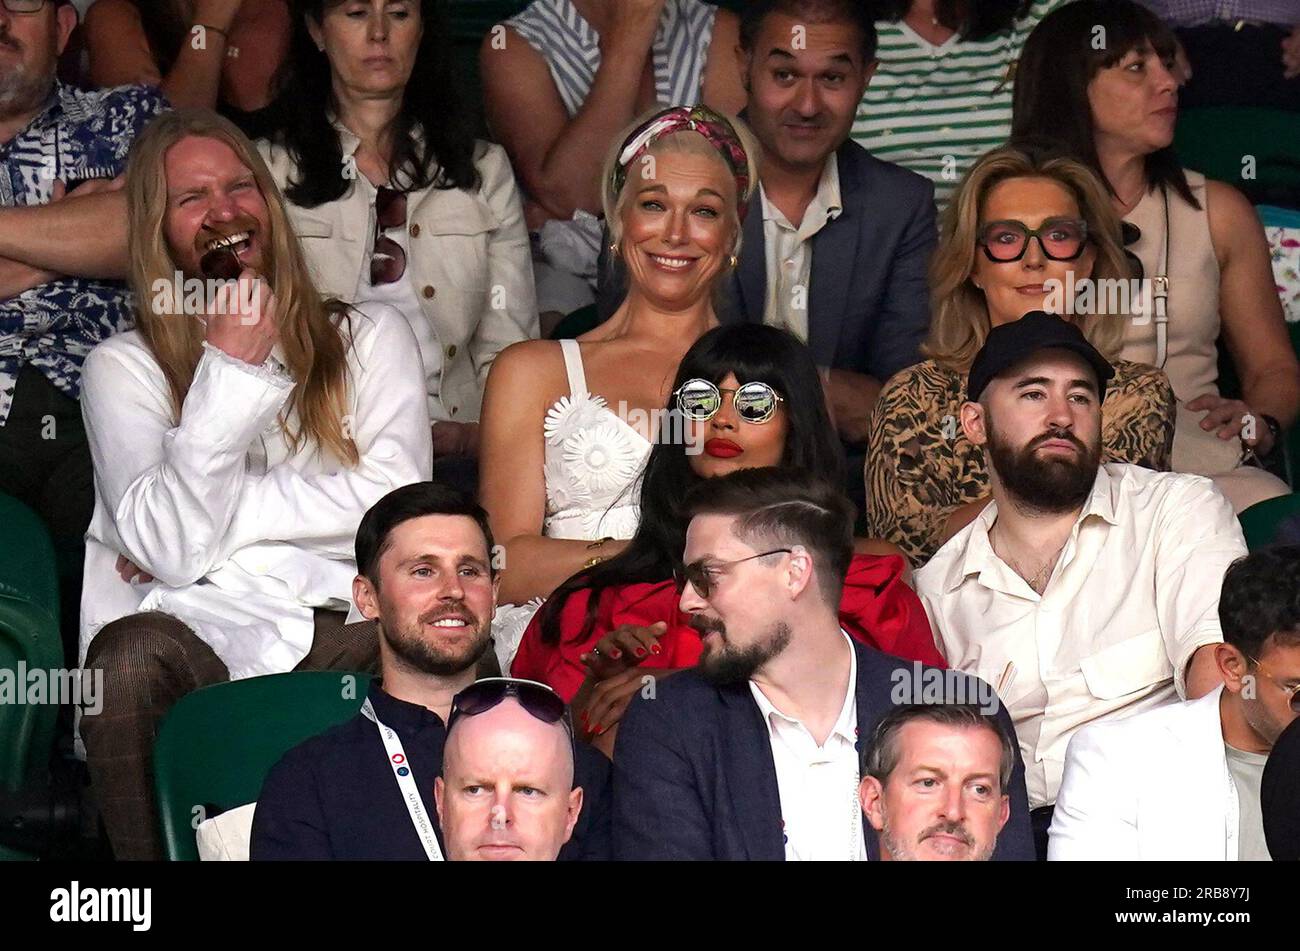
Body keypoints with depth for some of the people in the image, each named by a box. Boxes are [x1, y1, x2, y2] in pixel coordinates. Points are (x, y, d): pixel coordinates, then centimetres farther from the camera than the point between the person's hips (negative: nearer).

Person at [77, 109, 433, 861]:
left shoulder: (370, 336, 19)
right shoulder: (125, 367, 14)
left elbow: (398, 505, 1)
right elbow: (169, 549, -3)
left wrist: (218, 516, -1)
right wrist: (230, 370, -6)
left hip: (341, 617, 0)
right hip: (195, 623, 0)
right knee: (132, 659, -35)